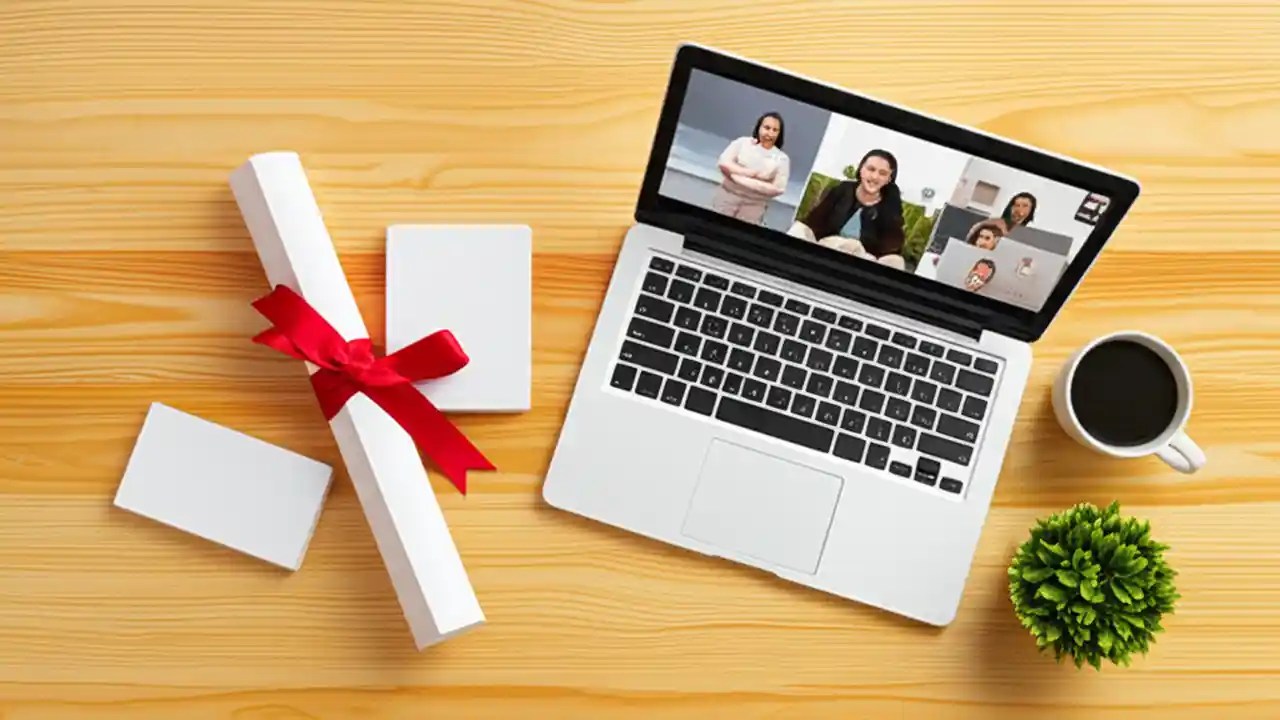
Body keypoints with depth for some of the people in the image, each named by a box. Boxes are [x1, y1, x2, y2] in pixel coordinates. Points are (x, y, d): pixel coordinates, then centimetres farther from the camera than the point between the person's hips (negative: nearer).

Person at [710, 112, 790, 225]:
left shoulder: (782, 159, -3)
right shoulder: (742, 142, 0)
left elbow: (778, 188, -10)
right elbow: (724, 164, -7)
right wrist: (747, 172, -18)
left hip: (754, 206, -1)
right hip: (728, 197, 1)